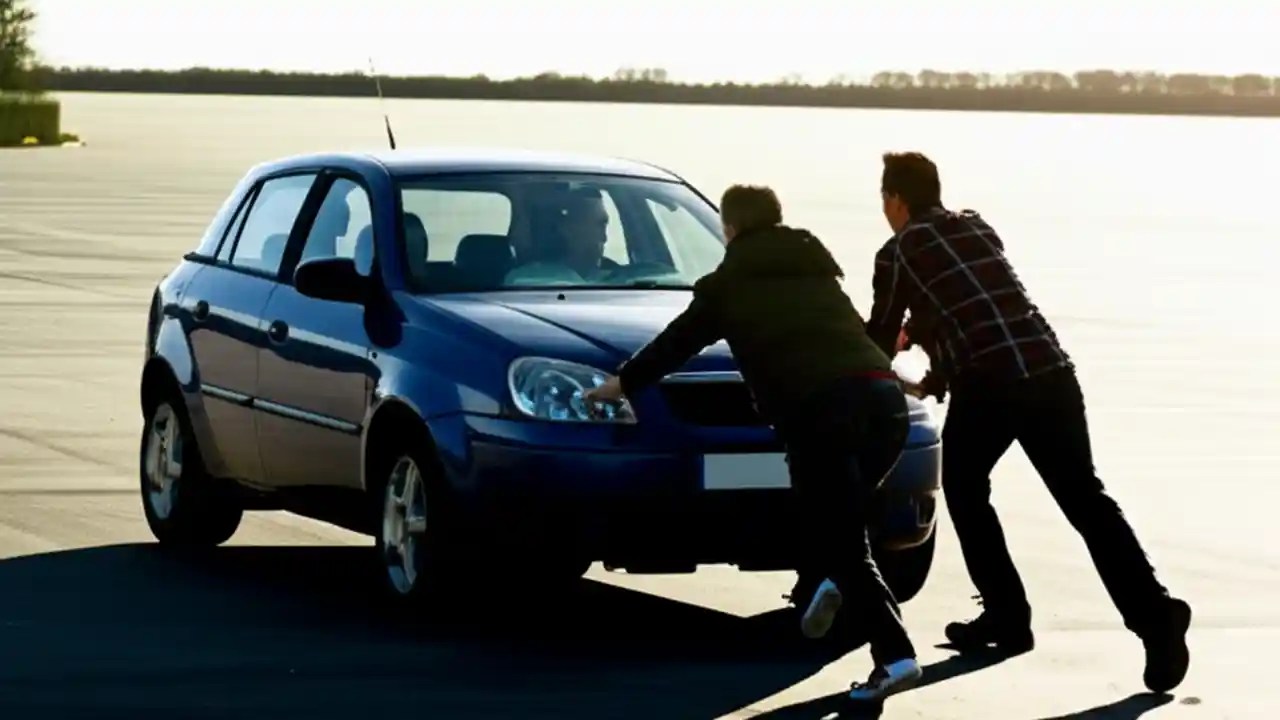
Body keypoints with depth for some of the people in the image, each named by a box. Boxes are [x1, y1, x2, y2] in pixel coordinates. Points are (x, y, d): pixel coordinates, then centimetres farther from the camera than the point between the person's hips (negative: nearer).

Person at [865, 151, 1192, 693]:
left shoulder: (898, 253, 9)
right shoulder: (977, 227, 25)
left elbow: (880, 338, 19)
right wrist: (937, 377, 51)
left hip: (988, 384, -5)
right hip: (1052, 372, 5)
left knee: (964, 490, 20)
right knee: (1086, 500, 3)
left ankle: (1007, 617, 15)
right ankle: (1155, 616, -13)